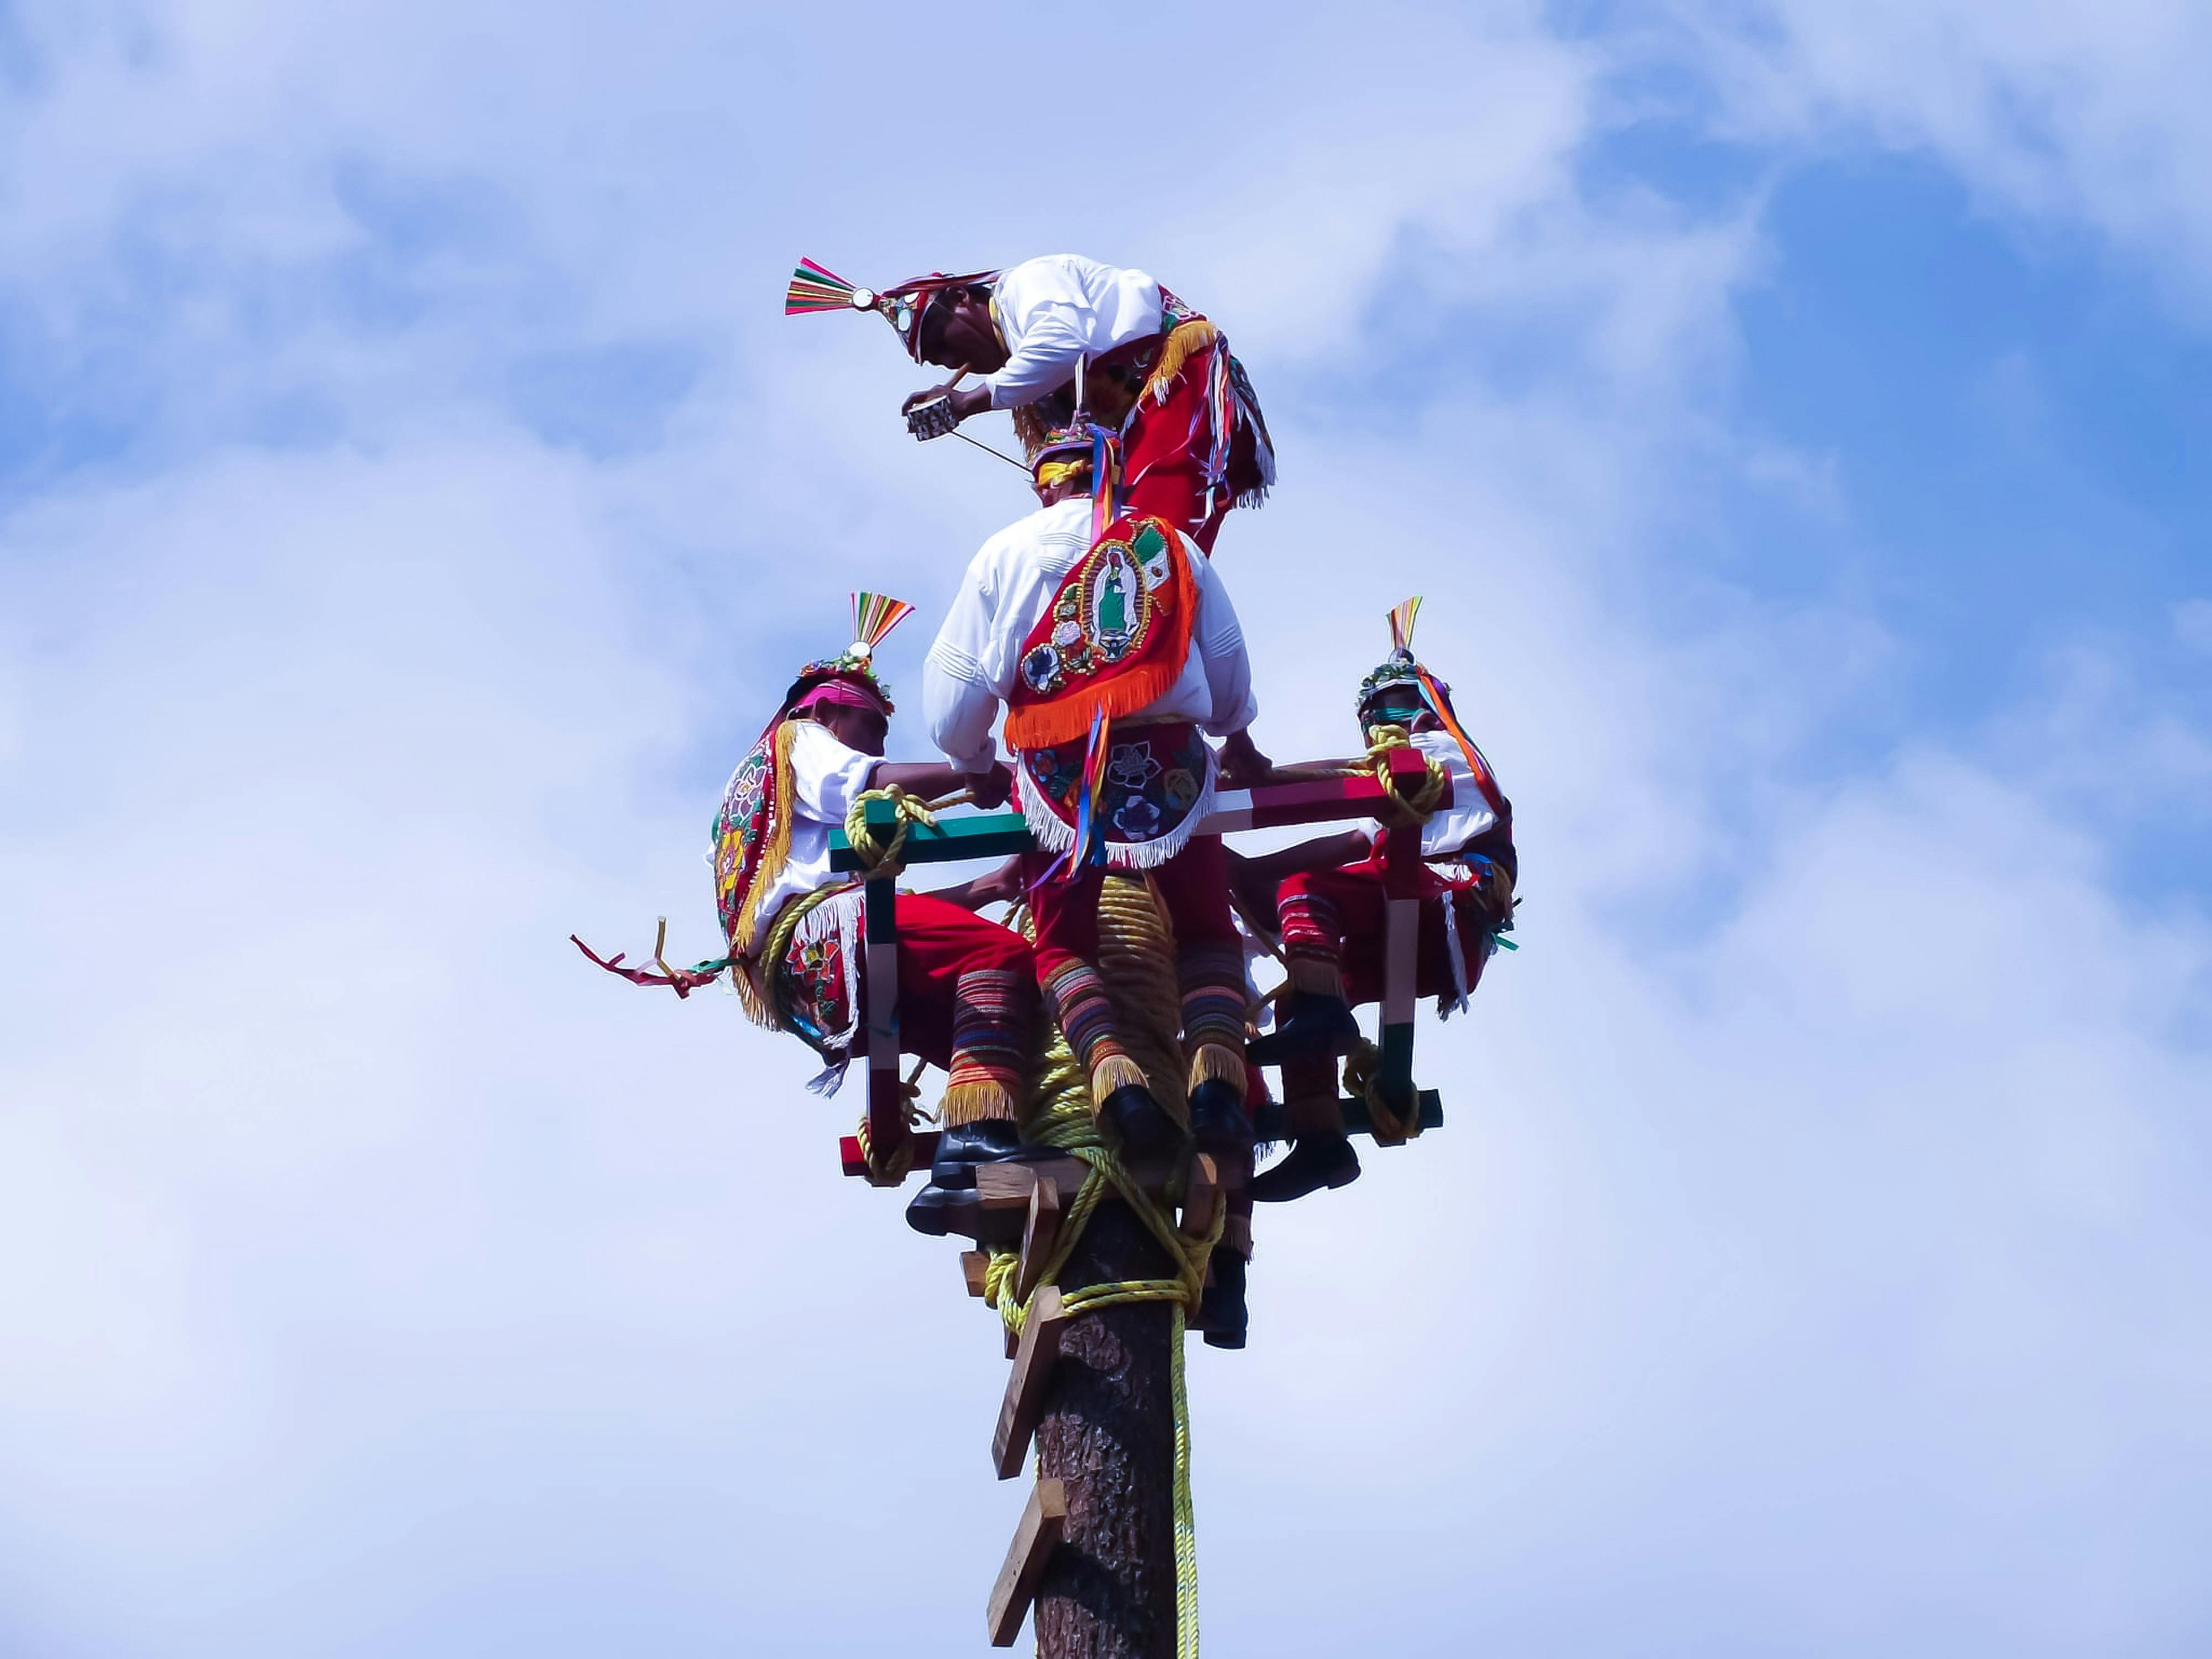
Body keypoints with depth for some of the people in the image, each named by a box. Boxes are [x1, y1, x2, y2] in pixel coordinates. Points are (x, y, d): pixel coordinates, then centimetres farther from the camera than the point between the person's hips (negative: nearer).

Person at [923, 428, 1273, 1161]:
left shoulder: (1007, 552, 7)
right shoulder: (1173, 545, 10)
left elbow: (953, 694, 4)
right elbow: (1229, 671, 15)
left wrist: (976, 766, 23)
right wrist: (1238, 744, 35)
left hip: (1057, 771, 0)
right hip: (1168, 762, 1)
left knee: (1063, 942, 11)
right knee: (1206, 928, 14)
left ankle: (1110, 1066, -18)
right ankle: (1216, 1064, -14)